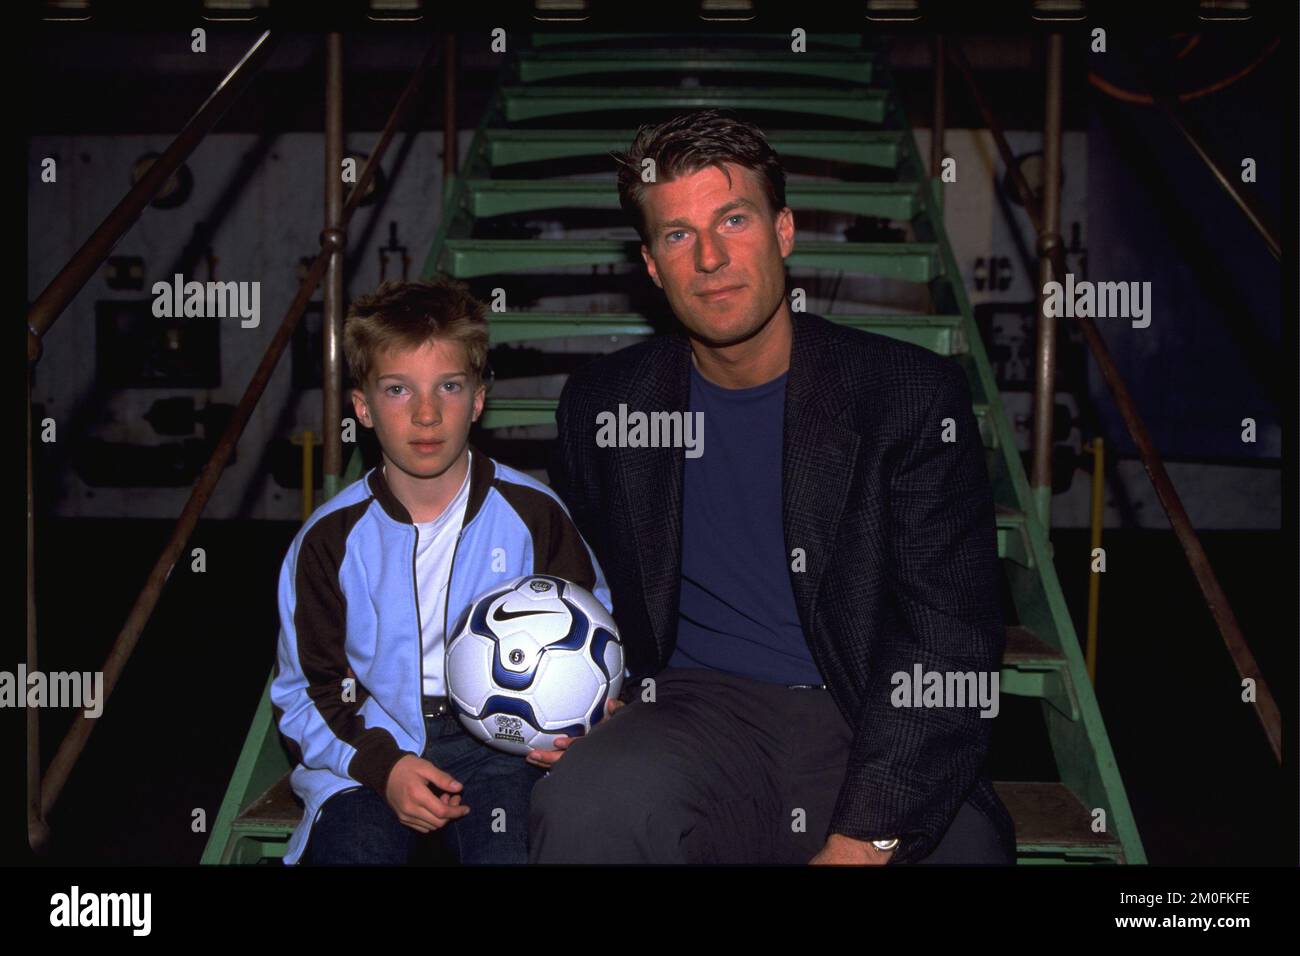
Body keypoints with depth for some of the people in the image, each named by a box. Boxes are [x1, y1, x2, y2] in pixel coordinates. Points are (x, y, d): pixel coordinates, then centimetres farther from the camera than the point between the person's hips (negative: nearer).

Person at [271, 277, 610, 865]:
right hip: (367, 747, 1)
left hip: (498, 738, 0)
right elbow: (305, 691, 4)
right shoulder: (331, 537, -1)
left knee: (506, 851, -28)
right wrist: (382, 765, -12)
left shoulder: (531, 513, -1)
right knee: (353, 848, -27)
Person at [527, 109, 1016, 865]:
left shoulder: (915, 395, -2)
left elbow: (952, 644, -7)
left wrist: (864, 837, -17)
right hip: (702, 710, 0)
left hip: (874, 731, 1)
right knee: (586, 809, -33)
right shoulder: (600, 405, 7)